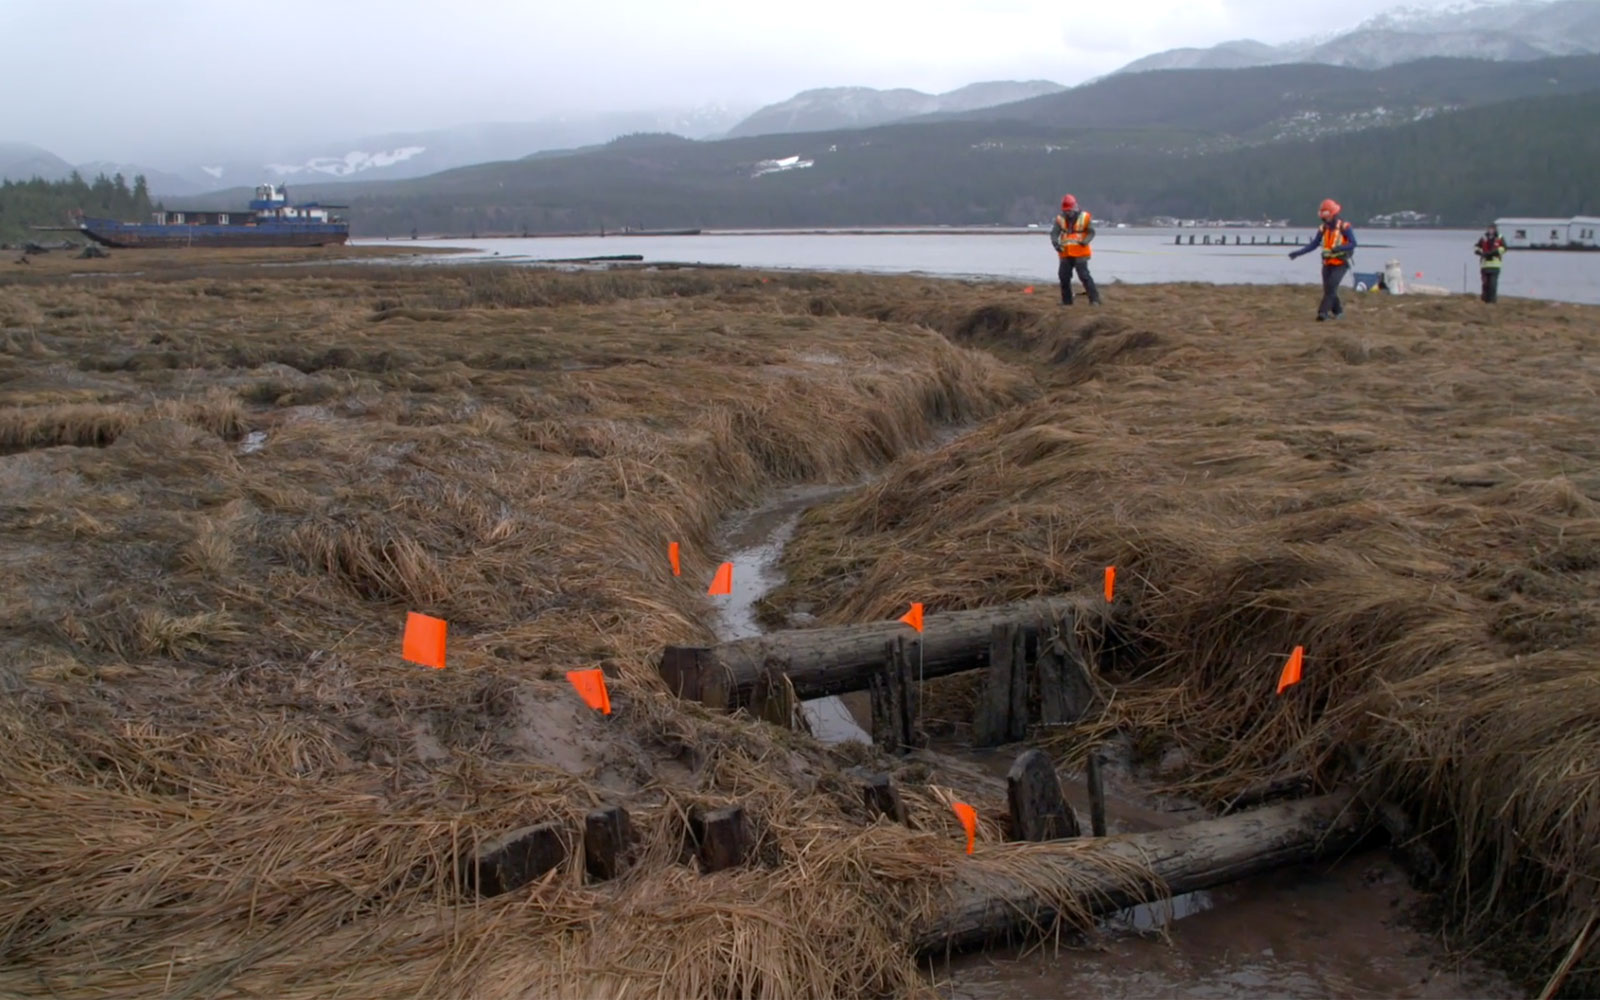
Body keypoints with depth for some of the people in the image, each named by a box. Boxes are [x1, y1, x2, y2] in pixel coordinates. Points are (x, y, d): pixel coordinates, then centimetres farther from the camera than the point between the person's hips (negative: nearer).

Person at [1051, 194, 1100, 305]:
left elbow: (1091, 232, -3)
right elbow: (1054, 233, -5)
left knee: (1084, 275, -13)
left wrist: (1085, 241, -23)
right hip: (1065, 254, 4)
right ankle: (1066, 300, 19)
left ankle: (1094, 299, -10)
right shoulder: (1060, 219, 5)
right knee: (1063, 276, 5)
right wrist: (1056, 243, -24)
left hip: (1080, 253, -4)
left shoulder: (1084, 217, -2)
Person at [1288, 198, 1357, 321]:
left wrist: (1339, 248, -31)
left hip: (1341, 264, -5)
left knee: (1331, 286, -18)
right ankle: (1337, 310, 26)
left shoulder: (1344, 227, -11)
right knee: (1327, 288, 6)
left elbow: (1353, 243, -14)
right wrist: (1297, 253, -5)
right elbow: (1313, 245, 4)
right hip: (1327, 263, 5)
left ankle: (1323, 311, -18)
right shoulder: (1323, 229, 4)